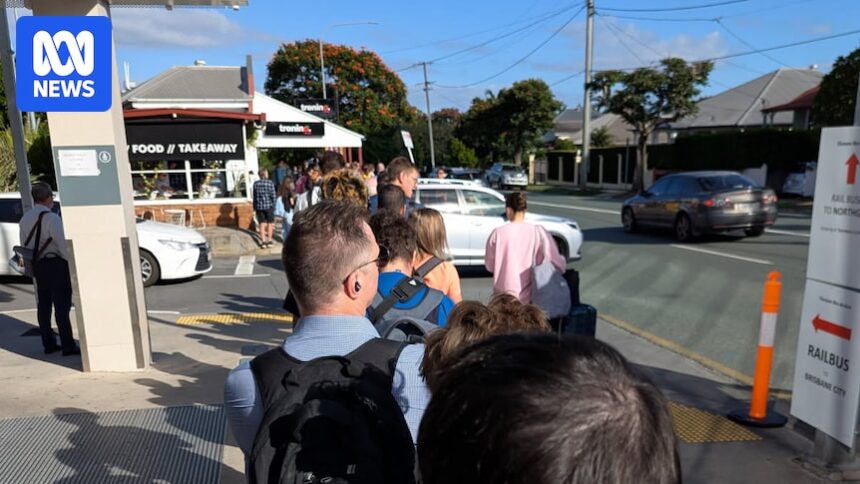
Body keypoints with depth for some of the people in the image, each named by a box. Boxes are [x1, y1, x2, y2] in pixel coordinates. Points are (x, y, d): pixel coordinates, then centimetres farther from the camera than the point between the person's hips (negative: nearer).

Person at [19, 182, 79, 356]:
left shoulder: (24, 219, 9)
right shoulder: (51, 218, -16)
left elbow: (24, 245, 13)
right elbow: (63, 245, -19)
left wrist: (33, 264, 20)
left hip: (37, 266, 8)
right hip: (55, 265, -8)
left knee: (43, 305, 13)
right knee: (62, 305, -5)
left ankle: (48, 344, 21)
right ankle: (67, 345, -4)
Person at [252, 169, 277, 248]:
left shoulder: (256, 183, 0)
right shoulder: (270, 183, -10)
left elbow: (254, 196, 5)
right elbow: (273, 196, -10)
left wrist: (254, 207, 14)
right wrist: (274, 205, 4)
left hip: (259, 206, 3)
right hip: (269, 205, -2)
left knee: (262, 224, 8)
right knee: (270, 223, 11)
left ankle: (263, 241, 8)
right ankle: (269, 240, 15)